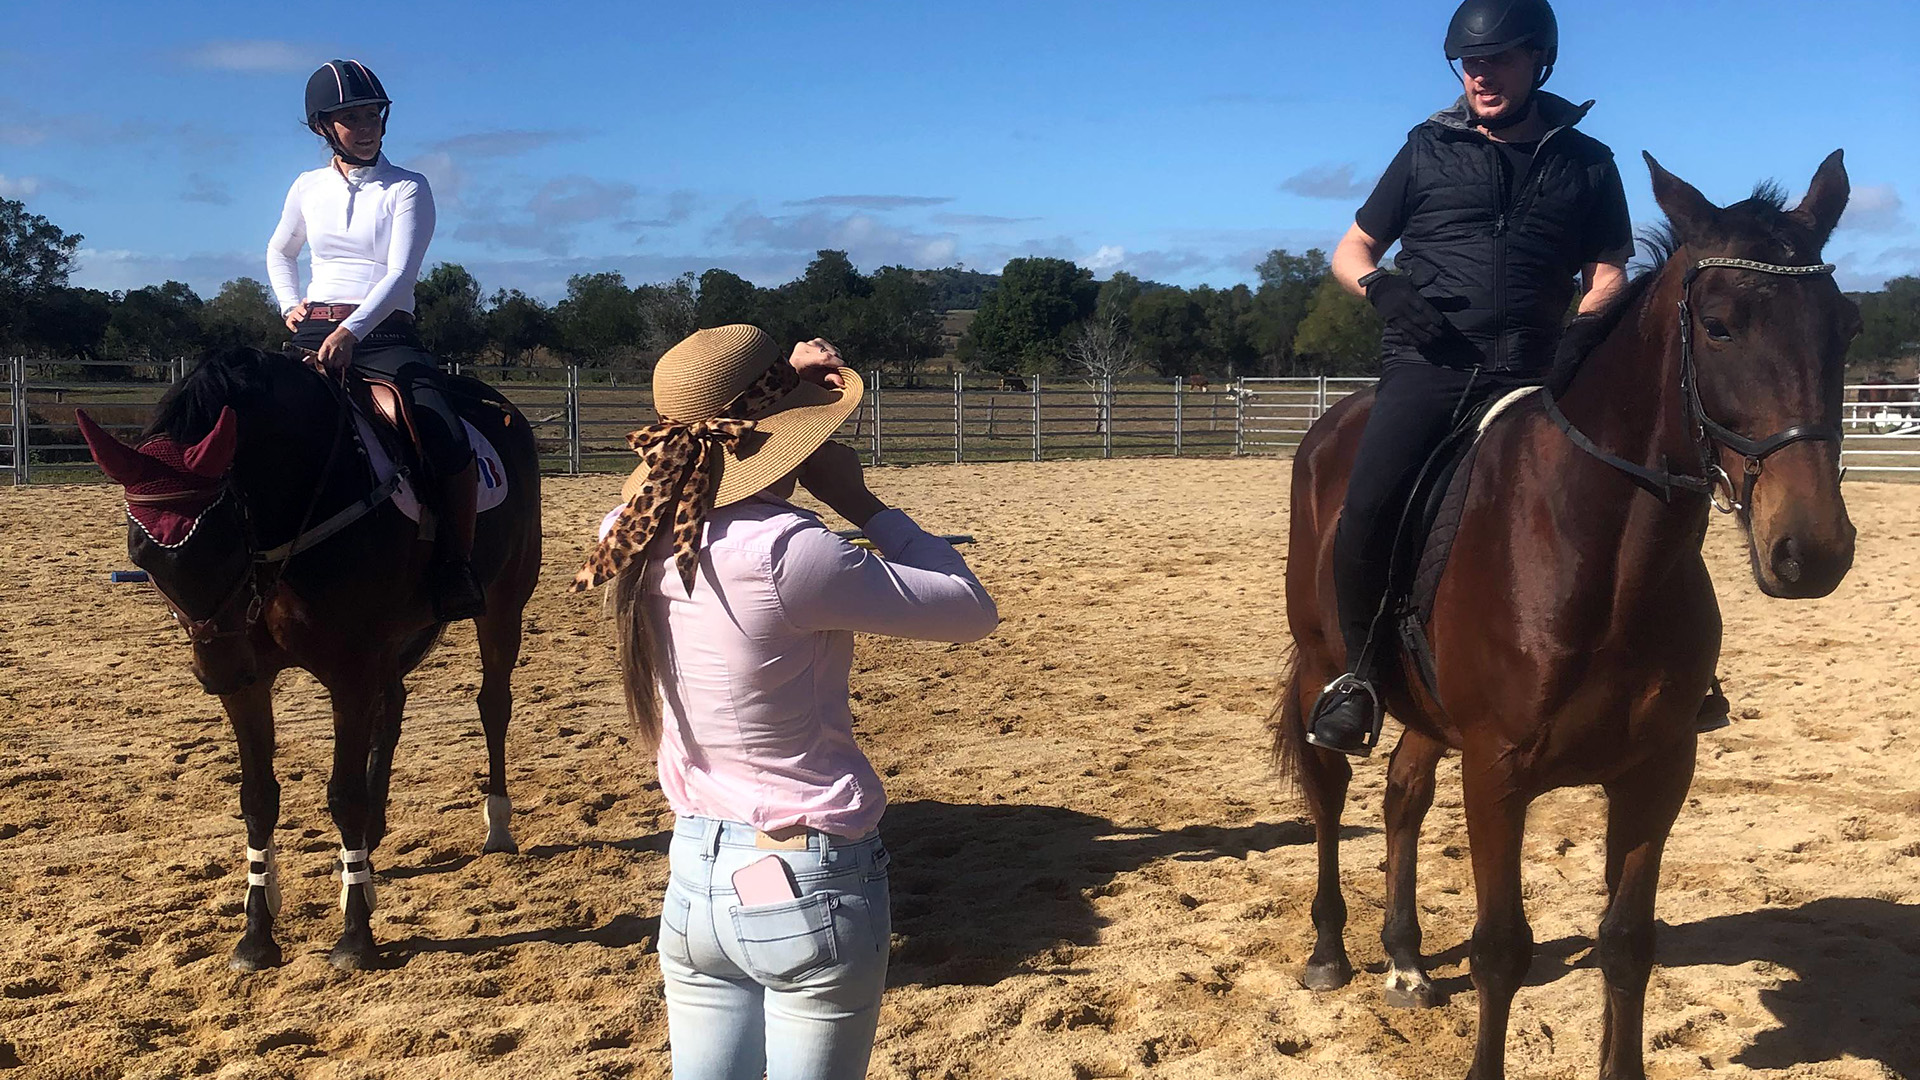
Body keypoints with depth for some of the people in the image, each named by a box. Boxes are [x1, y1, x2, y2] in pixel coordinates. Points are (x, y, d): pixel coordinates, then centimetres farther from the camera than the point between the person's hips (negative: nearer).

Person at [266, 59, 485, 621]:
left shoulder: (408, 189, 1)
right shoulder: (309, 188, 13)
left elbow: (400, 274, -11)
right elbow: (278, 253, 31)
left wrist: (351, 332, -25)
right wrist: (290, 305, 12)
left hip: (384, 333, -3)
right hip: (314, 334, 4)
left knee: (447, 438, -27)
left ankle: (455, 568, -20)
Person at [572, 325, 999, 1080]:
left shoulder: (640, 538, -3)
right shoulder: (786, 552, -24)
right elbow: (972, 612, -14)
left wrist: (781, 384, 11)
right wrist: (861, 502, -8)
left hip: (693, 877, 6)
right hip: (811, 885, -6)